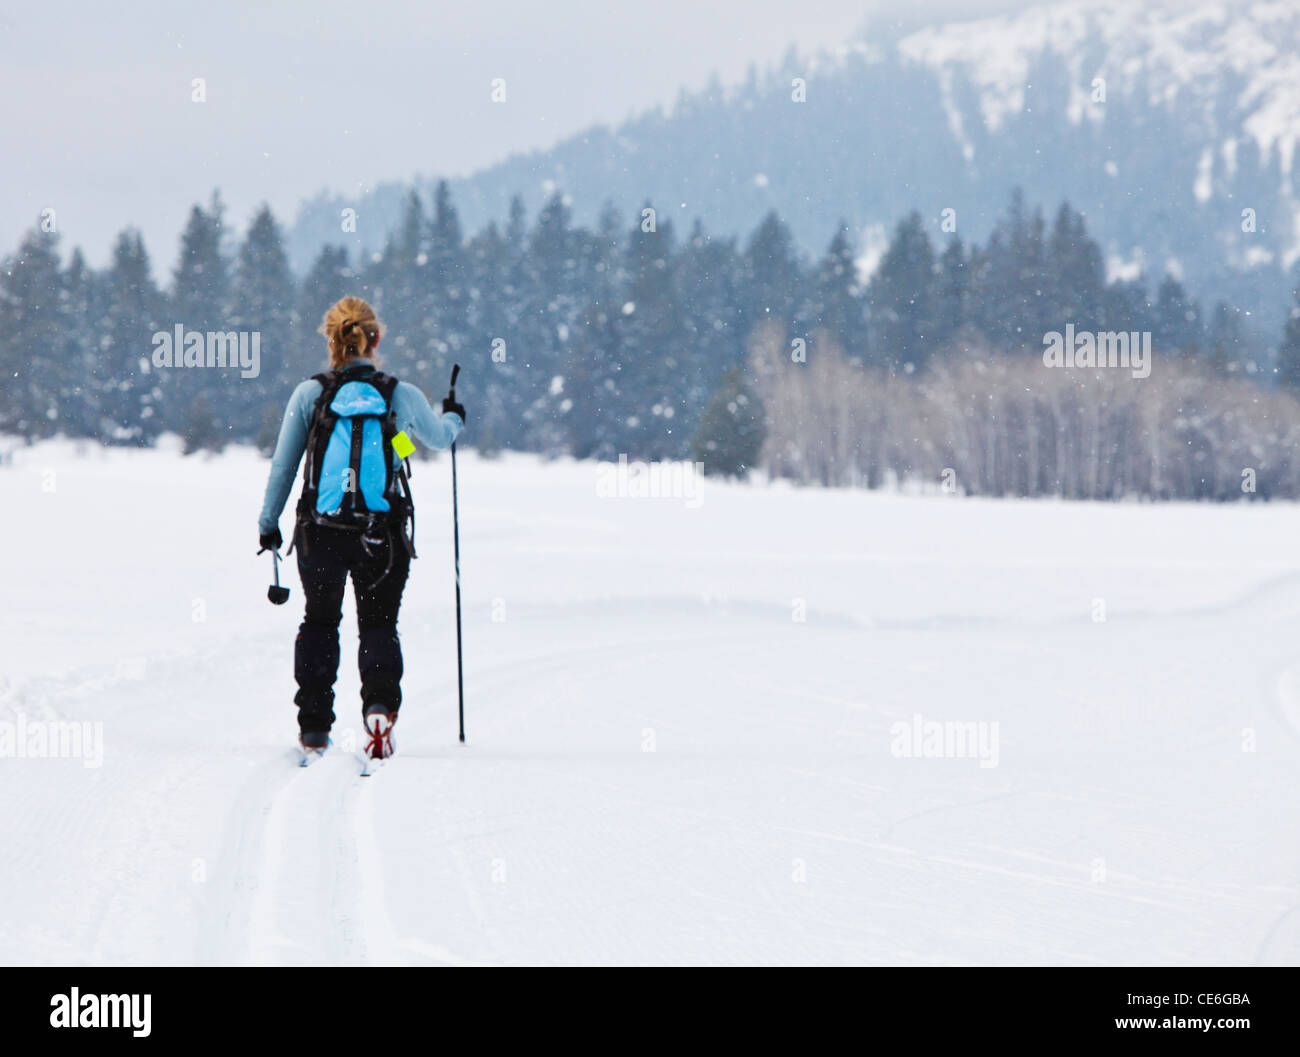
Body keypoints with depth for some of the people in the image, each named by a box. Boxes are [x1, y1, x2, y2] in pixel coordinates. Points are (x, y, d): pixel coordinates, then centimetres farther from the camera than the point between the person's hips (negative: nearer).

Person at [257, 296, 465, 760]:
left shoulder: (309, 394, -4)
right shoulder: (401, 395, -3)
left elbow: (283, 465, 3)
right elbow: (438, 437, 17)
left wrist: (268, 523, 16)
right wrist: (454, 418, 41)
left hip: (321, 534, 0)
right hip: (383, 537, 0)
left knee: (319, 623, 17)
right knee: (379, 623, 12)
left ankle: (314, 729, 13)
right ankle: (379, 705, -15)